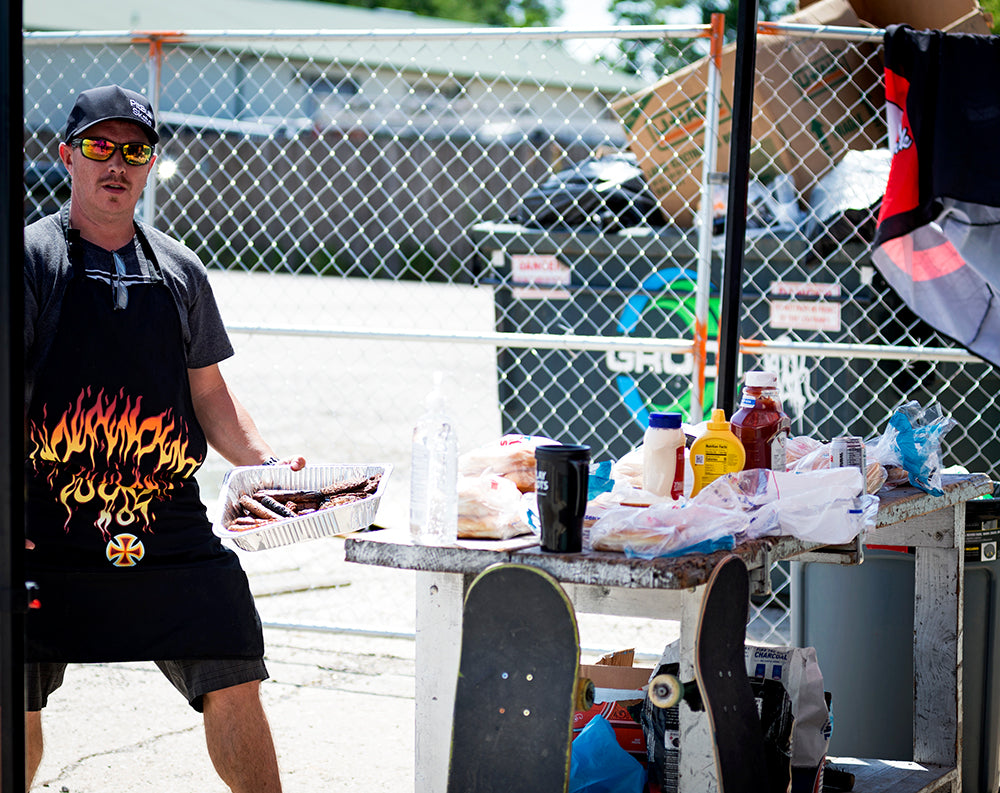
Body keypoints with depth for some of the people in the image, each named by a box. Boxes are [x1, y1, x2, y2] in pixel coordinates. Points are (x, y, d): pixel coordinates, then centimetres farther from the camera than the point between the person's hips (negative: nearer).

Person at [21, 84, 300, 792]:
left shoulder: (181, 271, 12)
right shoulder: (32, 260, -1)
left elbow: (209, 396, 18)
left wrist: (267, 462, 0)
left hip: (169, 527, 3)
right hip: (47, 535, -3)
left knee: (235, 686, -2)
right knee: (18, 704, 4)